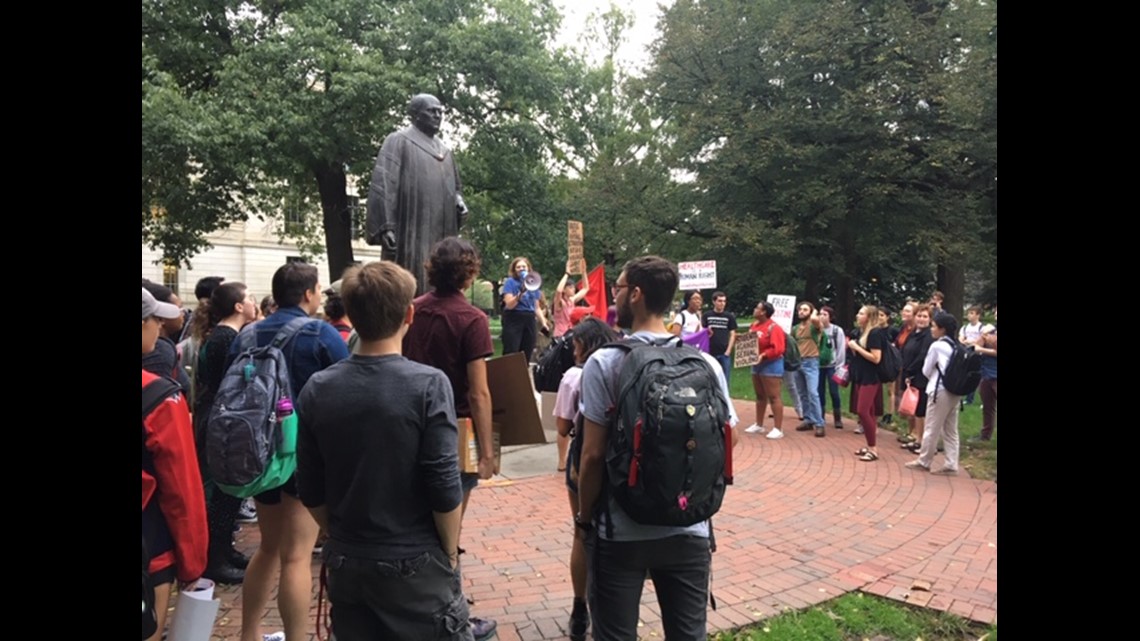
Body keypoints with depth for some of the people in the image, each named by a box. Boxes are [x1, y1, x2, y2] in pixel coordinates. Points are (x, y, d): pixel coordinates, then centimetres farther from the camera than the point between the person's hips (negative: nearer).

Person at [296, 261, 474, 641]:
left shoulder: (317, 389, -5)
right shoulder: (428, 385, -18)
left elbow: (311, 491, 1)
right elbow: (444, 488, -17)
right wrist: (449, 552, -1)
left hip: (346, 563, 4)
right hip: (416, 565, -4)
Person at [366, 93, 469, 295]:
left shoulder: (444, 150, 22)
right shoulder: (398, 141, 0)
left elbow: (455, 187, 29)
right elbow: (382, 185, -9)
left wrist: (459, 202, 4)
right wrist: (385, 226, -19)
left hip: (441, 235, 7)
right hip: (410, 233, -7)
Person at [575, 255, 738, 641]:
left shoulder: (605, 363, -11)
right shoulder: (706, 363, -2)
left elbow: (594, 454, -12)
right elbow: (729, 437, 6)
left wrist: (584, 515, 3)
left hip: (620, 531, -3)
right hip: (688, 529, 3)